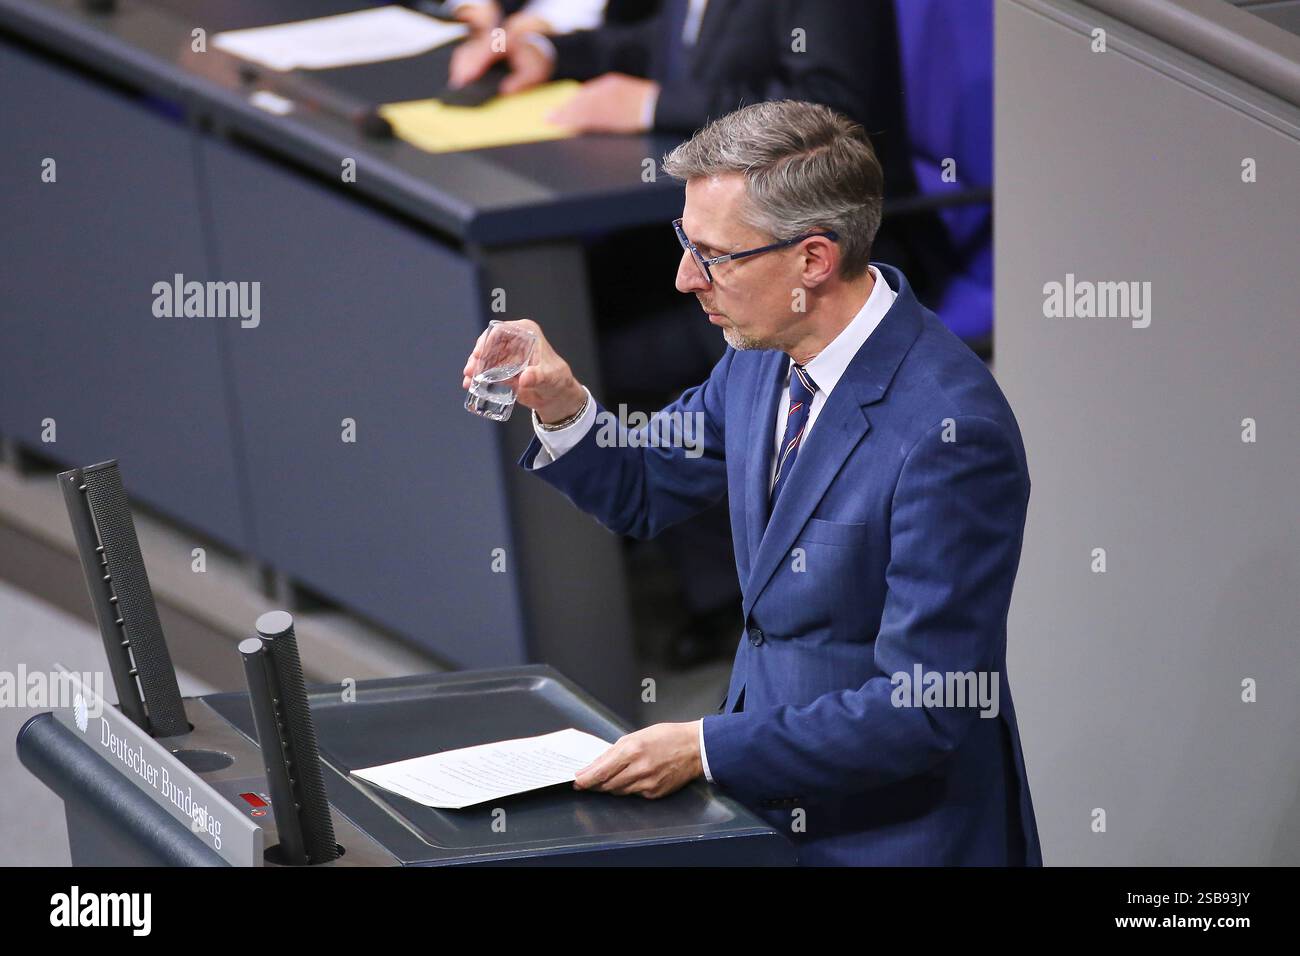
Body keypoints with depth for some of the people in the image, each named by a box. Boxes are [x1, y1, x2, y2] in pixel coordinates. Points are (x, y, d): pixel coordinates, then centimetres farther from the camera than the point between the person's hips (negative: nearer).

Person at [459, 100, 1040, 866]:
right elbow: (643, 493, 18)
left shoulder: (950, 430, -24)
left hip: (892, 832, -7)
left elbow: (924, 713, -22)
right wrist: (563, 406, -3)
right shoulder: (766, 356, 1)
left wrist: (707, 750, -20)